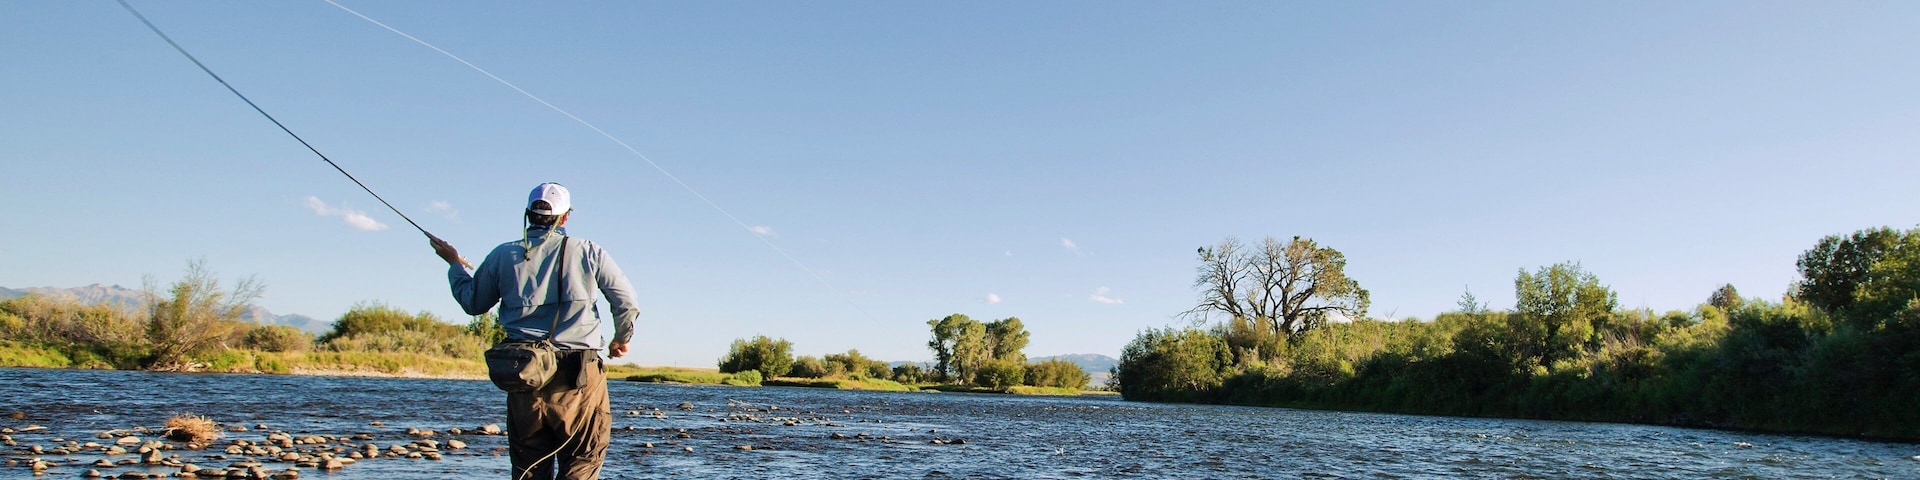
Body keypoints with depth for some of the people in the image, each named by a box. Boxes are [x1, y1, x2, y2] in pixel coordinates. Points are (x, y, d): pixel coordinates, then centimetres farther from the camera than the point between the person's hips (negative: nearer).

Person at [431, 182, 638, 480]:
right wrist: (621, 339, 20)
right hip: (578, 377, -3)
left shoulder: (503, 256, 6)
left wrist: (454, 264, 36)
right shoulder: (587, 252, 0)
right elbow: (626, 302, 1)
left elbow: (473, 303, 19)